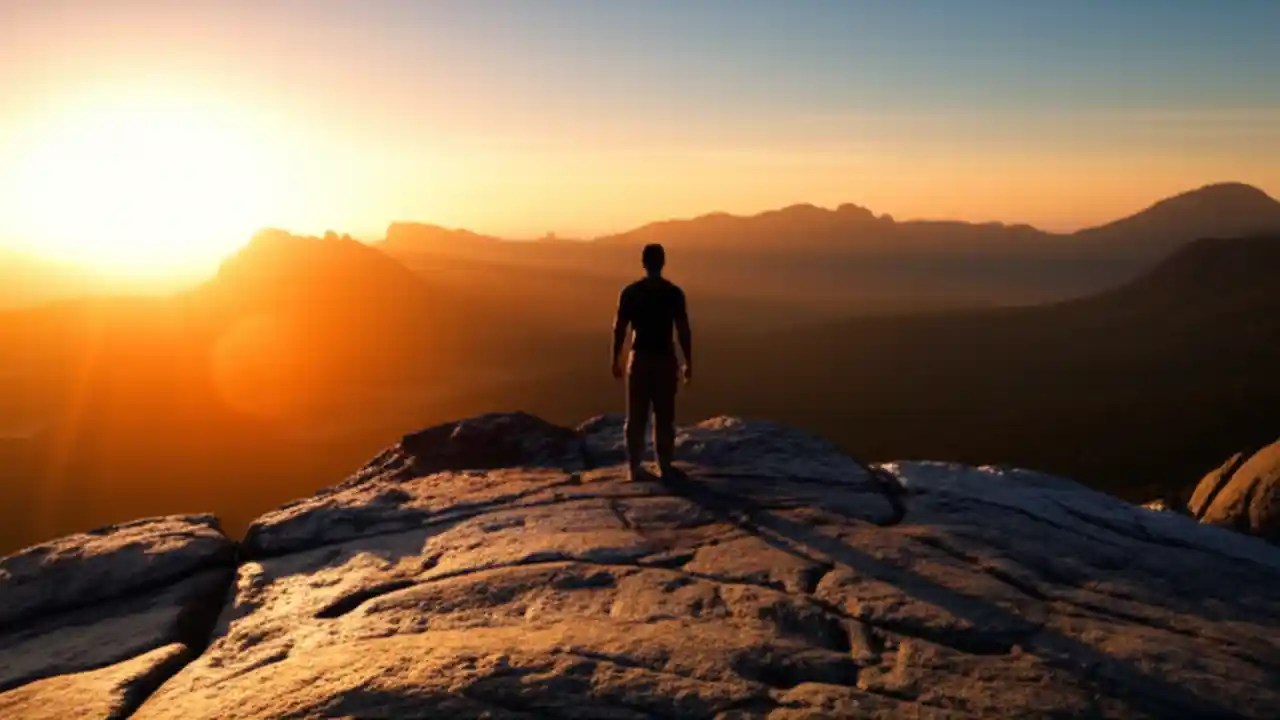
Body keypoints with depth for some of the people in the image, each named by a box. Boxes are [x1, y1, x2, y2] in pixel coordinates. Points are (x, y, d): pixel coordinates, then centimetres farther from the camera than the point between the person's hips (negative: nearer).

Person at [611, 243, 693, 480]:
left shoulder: (630, 292, -2)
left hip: (640, 358, 1)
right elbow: (683, 330, -4)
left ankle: (635, 467, 7)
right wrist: (688, 361, 3)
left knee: (636, 417, 7)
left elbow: (619, 328, -2)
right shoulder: (674, 293, -4)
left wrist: (616, 359, 8)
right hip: (665, 359, 0)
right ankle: (665, 466, 8)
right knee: (664, 416, 7)